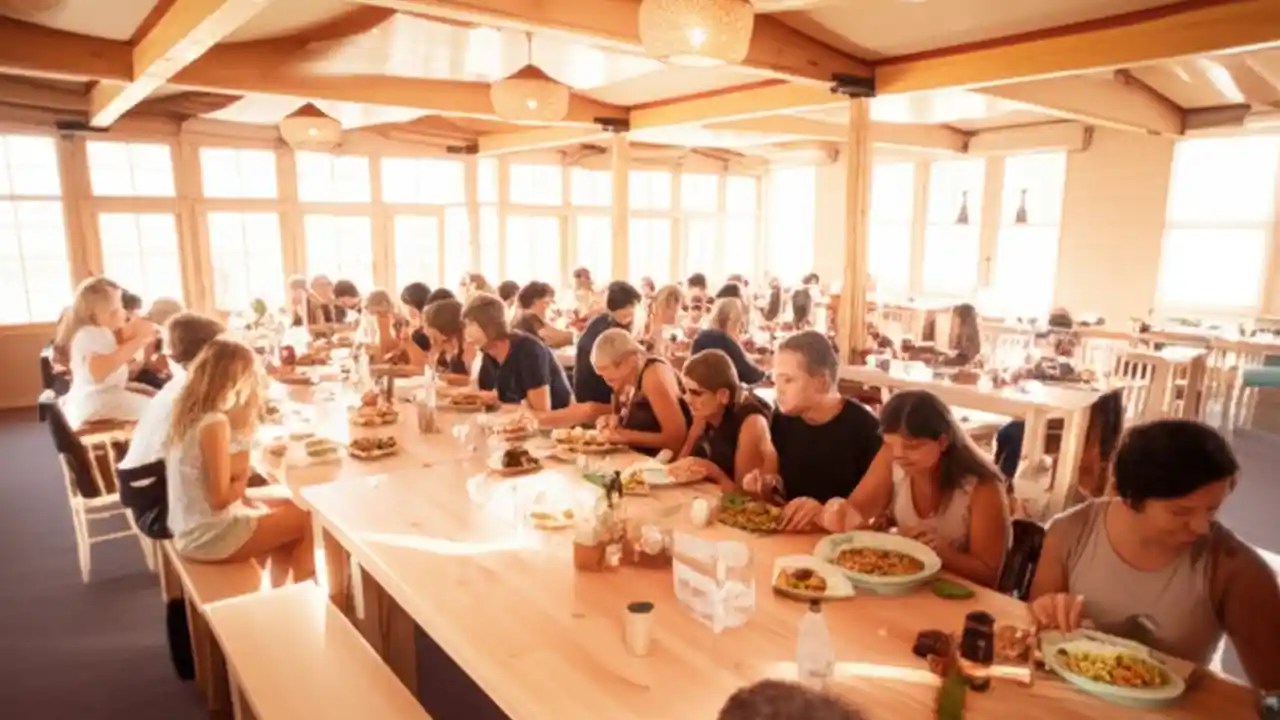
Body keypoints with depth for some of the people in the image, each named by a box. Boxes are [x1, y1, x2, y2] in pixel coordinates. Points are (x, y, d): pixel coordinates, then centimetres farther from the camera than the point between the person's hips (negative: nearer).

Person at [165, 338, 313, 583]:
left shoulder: (189, 412, 3)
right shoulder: (214, 424, -24)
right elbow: (220, 497, -21)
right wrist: (244, 482, -4)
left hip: (191, 528, 9)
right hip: (209, 535, -9)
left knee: (289, 509, 21)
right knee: (306, 521, 3)